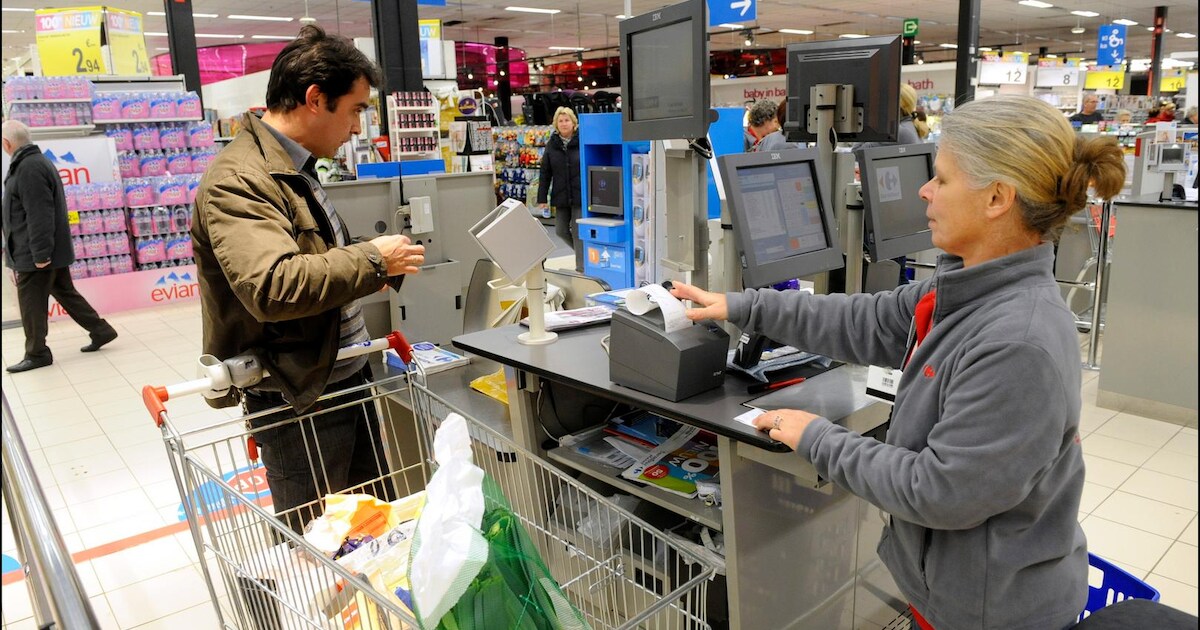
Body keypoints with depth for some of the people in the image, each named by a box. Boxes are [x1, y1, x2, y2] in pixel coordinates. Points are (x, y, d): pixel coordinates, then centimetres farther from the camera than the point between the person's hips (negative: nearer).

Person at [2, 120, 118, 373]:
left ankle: (36, 353, 10)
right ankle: (101, 331, 19)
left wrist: (40, 253, -23)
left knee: (31, 303, 0)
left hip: (34, 254, -10)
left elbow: (39, 215, -24)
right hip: (53, 250, 10)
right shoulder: (37, 161, 14)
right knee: (65, 293, 15)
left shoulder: (28, 167, -19)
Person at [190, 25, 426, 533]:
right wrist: (371, 260, -24)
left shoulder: (293, 170, 13)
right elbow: (271, 285, -34)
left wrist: (362, 277, 12)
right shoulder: (238, 180, -20)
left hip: (348, 380, 9)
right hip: (297, 401, -9)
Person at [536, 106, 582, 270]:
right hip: (561, 196, 5)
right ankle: (584, 253, 34)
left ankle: (581, 266, 8)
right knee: (561, 231, 10)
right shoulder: (552, 144, 5)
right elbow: (545, 173, 5)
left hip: (580, 195, -4)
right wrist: (542, 198, 1)